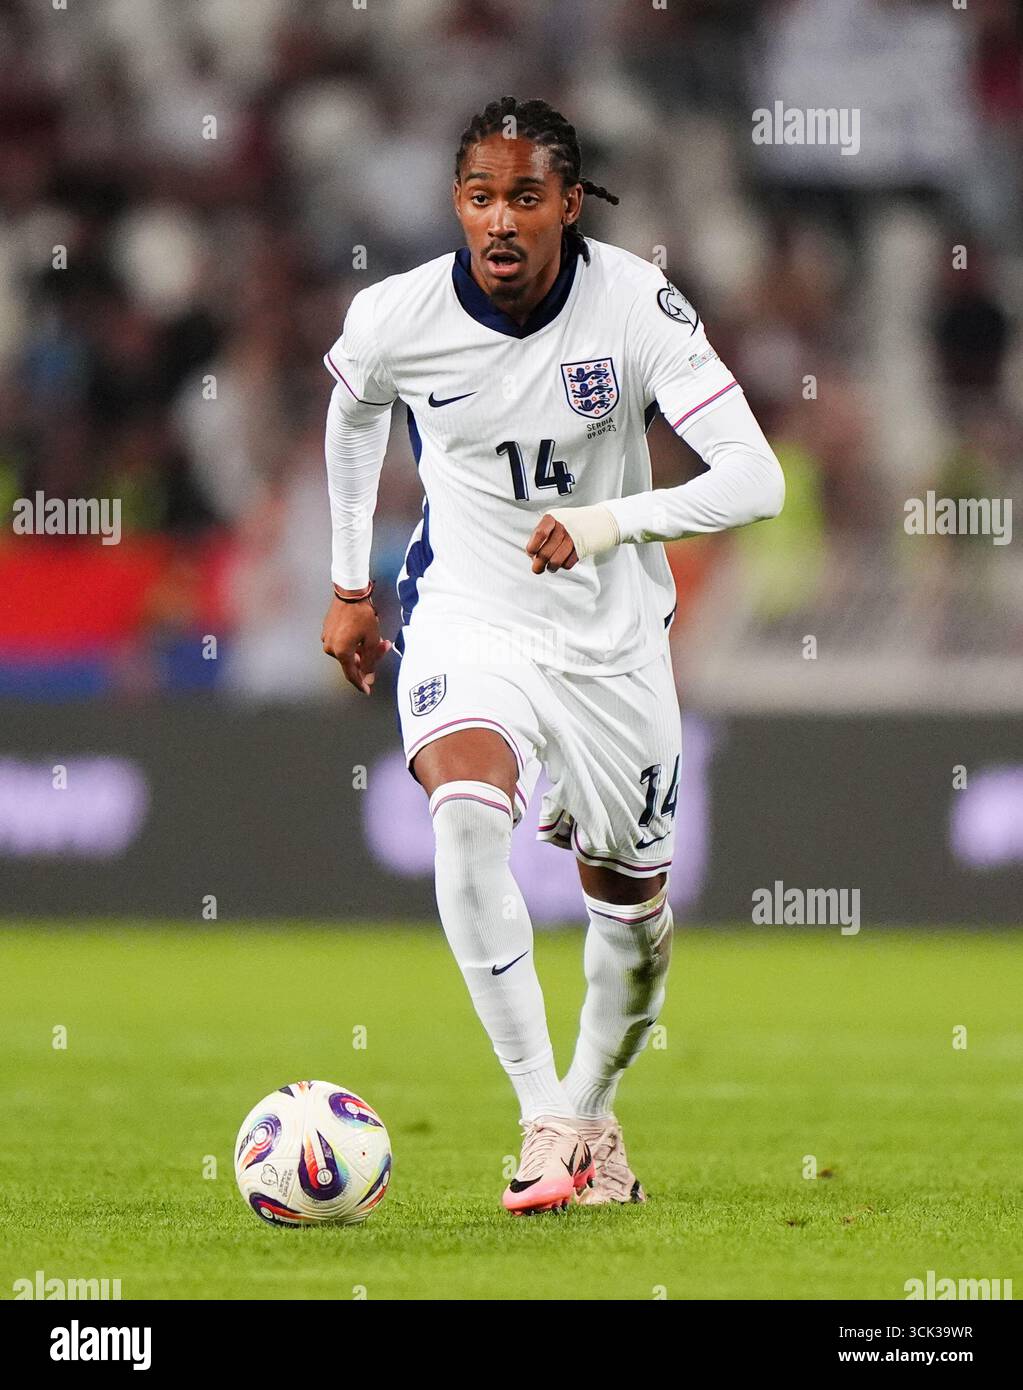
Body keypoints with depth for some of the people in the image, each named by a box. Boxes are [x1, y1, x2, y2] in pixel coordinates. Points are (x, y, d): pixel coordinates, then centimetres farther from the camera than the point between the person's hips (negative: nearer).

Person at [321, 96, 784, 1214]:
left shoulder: (637, 304, -19)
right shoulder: (395, 317, -13)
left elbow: (754, 478, -25)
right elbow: (352, 407, 13)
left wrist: (608, 523, -39)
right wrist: (348, 585, 19)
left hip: (613, 637, 1)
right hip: (466, 621, -1)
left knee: (631, 899, 13)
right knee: (466, 820, -30)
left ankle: (592, 1116, 40)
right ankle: (545, 1124, -29)